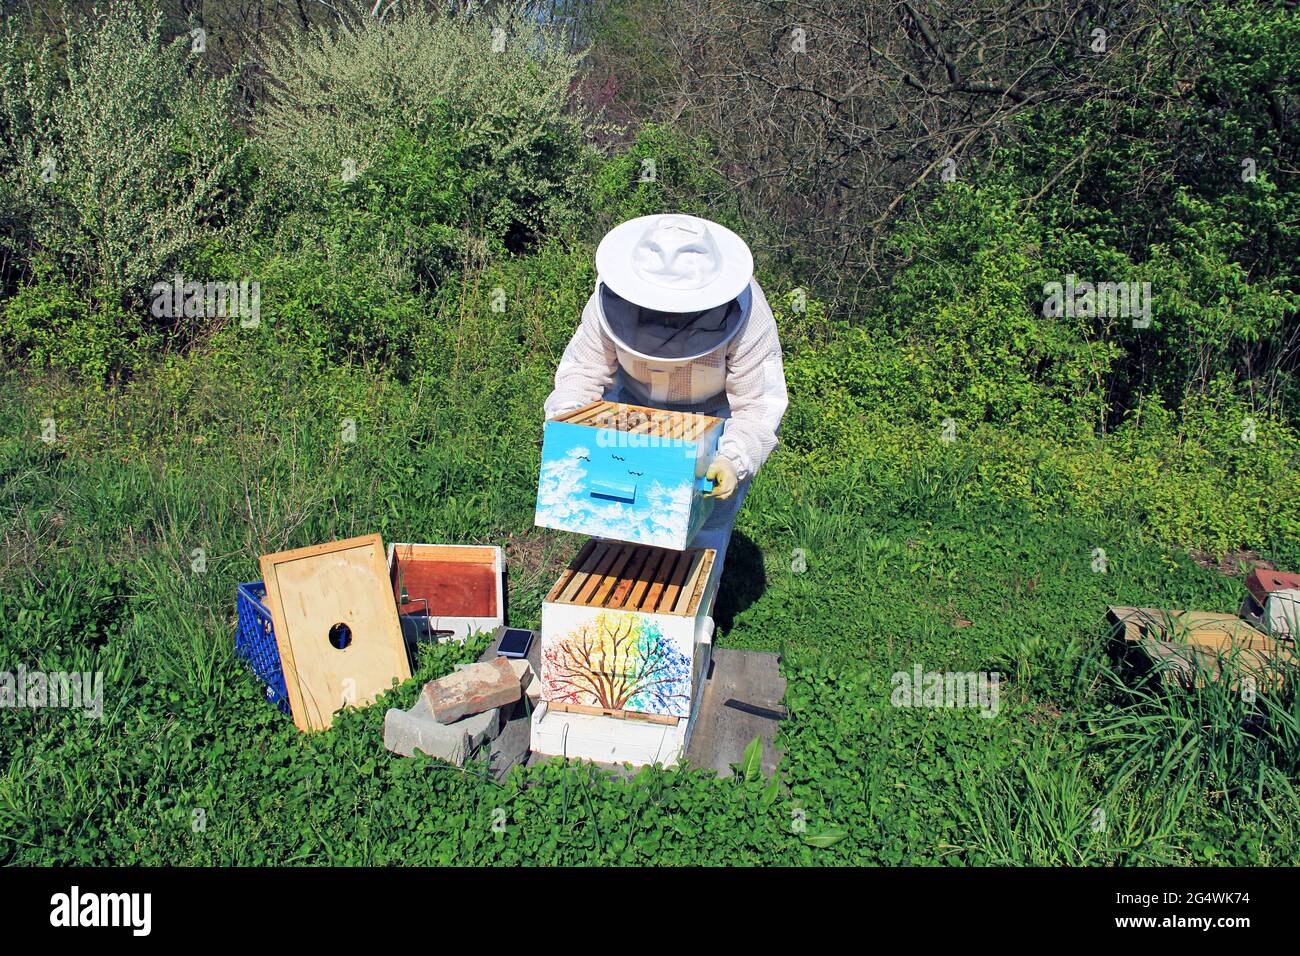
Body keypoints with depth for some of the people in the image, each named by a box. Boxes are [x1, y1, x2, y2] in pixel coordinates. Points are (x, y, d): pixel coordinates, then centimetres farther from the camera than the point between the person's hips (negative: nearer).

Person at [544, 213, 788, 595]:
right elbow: (583, 369, -16)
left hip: (718, 412, -2)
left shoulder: (746, 313, -34)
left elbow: (759, 402, -25)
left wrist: (734, 460, -42)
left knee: (704, 528, -1)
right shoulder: (614, 295, -28)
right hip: (634, 402, 2)